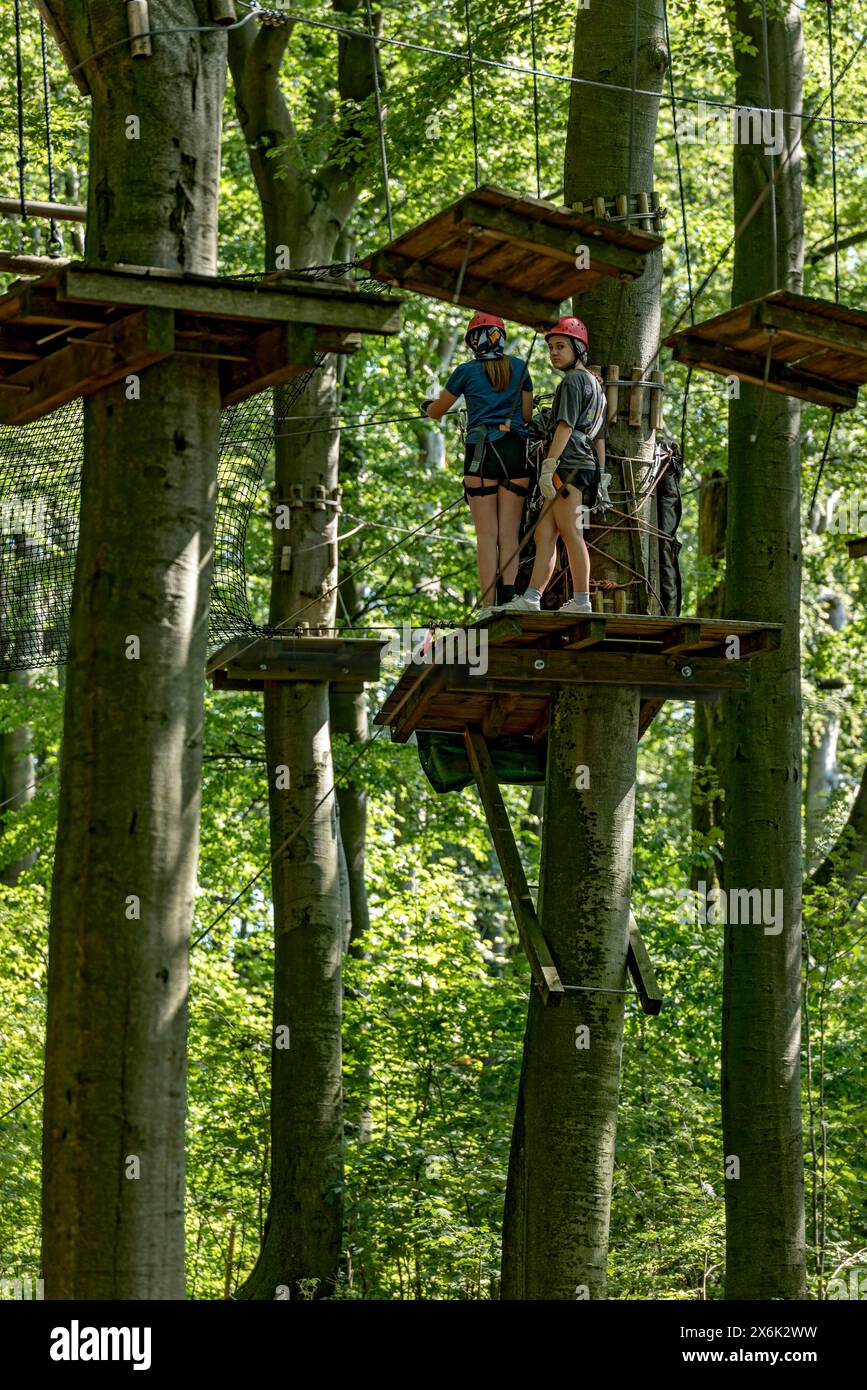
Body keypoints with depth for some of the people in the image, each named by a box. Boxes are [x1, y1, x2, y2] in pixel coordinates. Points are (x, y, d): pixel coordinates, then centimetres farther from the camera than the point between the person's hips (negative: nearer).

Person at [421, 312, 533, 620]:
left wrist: (426, 407, 38)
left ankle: (489, 605, -9)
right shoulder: (519, 367, 10)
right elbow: (527, 416, 13)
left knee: (487, 534, -2)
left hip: (482, 452, -2)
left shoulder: (467, 371, 3)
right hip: (516, 450, 2)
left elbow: (437, 411, 15)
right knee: (509, 532, 4)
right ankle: (508, 594, -12)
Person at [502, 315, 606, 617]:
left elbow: (565, 426, -15)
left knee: (571, 533, -9)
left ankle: (581, 600, -9)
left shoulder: (573, 381, -5)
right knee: (543, 534, 6)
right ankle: (531, 597, 0)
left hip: (568, 465, -10)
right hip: (585, 466, 10)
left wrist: (549, 464, -20)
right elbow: (599, 438, 25)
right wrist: (601, 476, 24)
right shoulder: (594, 383, 26)